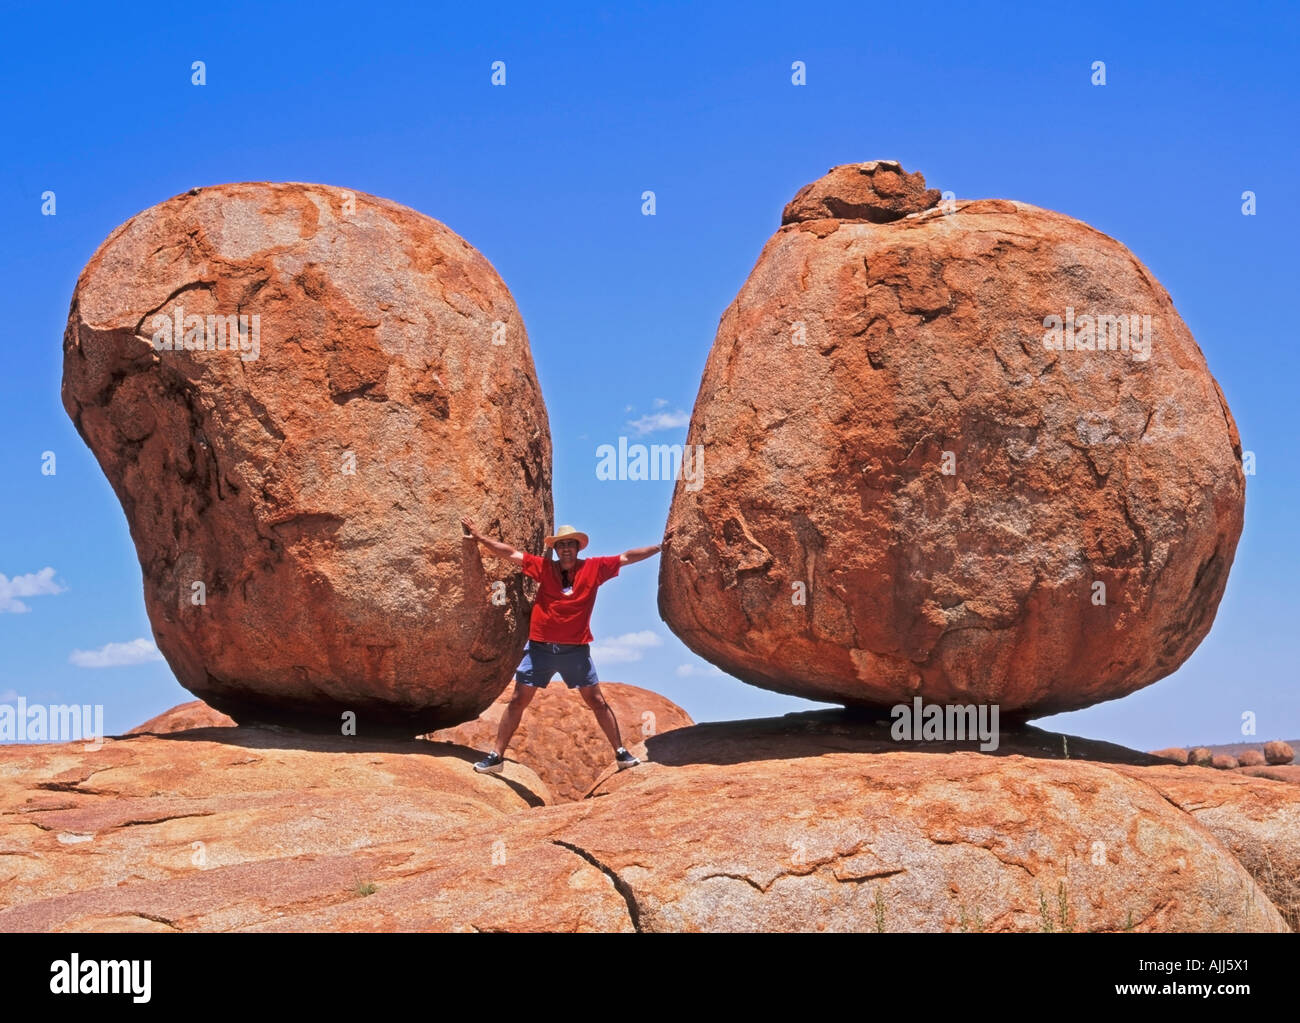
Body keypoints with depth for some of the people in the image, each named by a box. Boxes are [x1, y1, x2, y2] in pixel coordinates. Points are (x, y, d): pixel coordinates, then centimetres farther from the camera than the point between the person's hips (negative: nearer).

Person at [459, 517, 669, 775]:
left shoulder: (594, 568, 1)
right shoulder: (544, 567, 2)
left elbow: (627, 557, 5)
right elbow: (510, 553, 5)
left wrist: (660, 546, 4)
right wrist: (479, 537, 4)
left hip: (576, 649, 0)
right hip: (540, 647, 1)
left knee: (597, 701, 3)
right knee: (518, 701, 2)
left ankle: (621, 753, 11)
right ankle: (496, 756, 9)